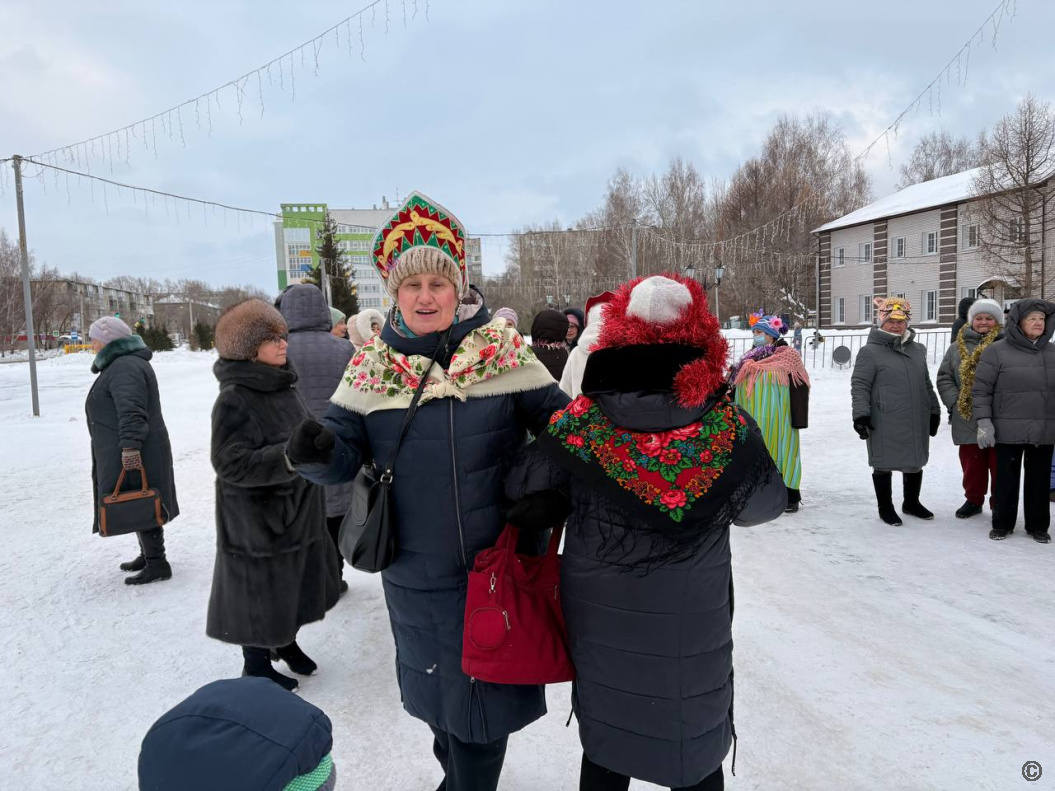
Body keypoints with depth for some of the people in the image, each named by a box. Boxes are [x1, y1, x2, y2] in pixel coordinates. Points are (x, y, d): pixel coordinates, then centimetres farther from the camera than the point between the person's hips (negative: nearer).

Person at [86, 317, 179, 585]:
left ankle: (157, 563, 1)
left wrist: (130, 446, -36)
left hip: (132, 456, -11)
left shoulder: (124, 367, -18)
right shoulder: (121, 364, 18)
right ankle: (148, 555, 29)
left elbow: (131, 411, -30)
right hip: (126, 454, 11)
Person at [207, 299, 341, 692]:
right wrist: (292, 454, -31)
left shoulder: (284, 385, 5)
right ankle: (256, 667, 29)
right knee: (260, 590, 8)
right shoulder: (234, 399, -21)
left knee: (295, 584, 21)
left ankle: (286, 642, 43)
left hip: (298, 510, 8)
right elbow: (232, 463, -26)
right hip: (257, 520, -8)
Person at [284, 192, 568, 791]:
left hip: (495, 564, -2)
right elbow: (348, 450, -2)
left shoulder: (503, 353, -8)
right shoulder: (372, 365, -2)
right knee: (433, 682, 22)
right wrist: (318, 452, -25)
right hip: (413, 570, 3)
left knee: (482, 685, 13)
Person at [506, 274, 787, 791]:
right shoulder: (730, 428, -17)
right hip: (696, 631, 0)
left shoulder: (578, 424, -18)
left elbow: (520, 491, -4)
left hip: (600, 626, 1)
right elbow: (766, 505, 1)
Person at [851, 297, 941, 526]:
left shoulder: (918, 350, 13)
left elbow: (926, 384, 21)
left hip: (916, 421, 7)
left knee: (915, 462, 18)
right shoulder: (870, 352, -8)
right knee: (884, 464, 4)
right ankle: (885, 507, 20)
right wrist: (861, 414, -19)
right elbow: (859, 386, -11)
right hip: (884, 423, -6)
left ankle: (911, 502, 37)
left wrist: (934, 411, 21)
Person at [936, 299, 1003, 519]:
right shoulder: (958, 347, 8)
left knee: (999, 464, 5)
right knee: (972, 463, 13)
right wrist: (954, 402, -4)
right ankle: (974, 500, 28)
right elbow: (944, 378, 8)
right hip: (967, 418, 3)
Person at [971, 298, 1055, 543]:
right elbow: (981, 389, -6)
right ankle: (1002, 523, 20)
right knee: (1006, 478, 6)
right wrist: (983, 422, -13)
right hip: (1009, 430, -4)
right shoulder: (996, 352, -5)